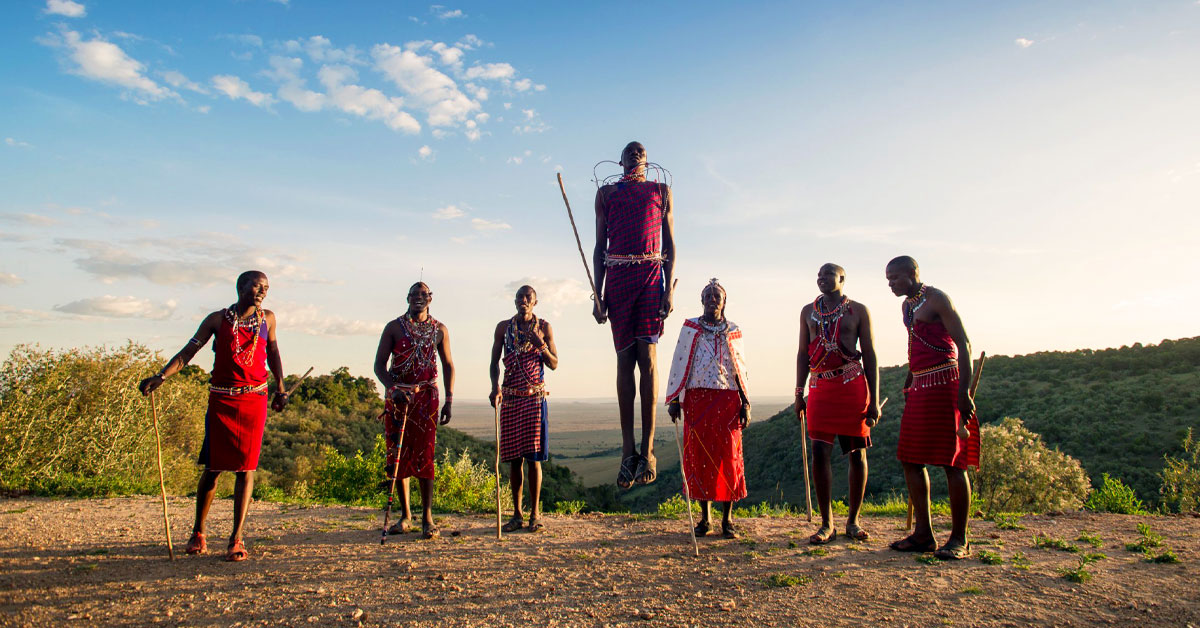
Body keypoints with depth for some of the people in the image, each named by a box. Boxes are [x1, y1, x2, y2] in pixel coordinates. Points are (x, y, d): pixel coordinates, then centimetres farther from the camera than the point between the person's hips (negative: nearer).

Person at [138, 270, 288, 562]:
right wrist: (160, 376, -13)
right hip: (221, 400, 0)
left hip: (254, 400, 1)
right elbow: (188, 351, 1)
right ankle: (198, 532, 23)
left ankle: (236, 539, 0)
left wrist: (280, 389, 18)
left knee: (246, 469, -4)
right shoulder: (218, 319, 3)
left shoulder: (267, 319, 8)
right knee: (212, 468, 4)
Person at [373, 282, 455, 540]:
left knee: (424, 454, -6)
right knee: (397, 453, 4)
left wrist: (449, 400, 4)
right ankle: (405, 514, 17)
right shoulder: (394, 327, 5)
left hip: (426, 396, -1)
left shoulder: (439, 330, 8)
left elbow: (448, 365, 12)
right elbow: (379, 364, 2)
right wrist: (393, 389, -15)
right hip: (397, 396, 1)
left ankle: (427, 517, -1)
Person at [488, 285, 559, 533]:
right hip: (510, 398, 2)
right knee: (513, 458, 4)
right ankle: (517, 515, 14)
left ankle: (535, 513, 6)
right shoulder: (504, 327, 9)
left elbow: (554, 364, 4)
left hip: (535, 397, -2)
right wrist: (495, 386, -11)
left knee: (533, 457, -4)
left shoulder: (544, 327, 5)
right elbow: (494, 362, 7)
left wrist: (540, 343, -14)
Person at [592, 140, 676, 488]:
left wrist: (669, 288, -2)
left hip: (651, 274, -1)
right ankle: (628, 450, 2)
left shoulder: (661, 191, 16)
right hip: (617, 277, 1)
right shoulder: (606, 193, 18)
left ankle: (648, 450, -7)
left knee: (647, 356, -10)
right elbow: (600, 246, 14)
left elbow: (669, 244, 11)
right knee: (625, 359, -1)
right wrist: (598, 295, 4)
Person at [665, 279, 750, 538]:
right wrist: (674, 399, -1)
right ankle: (704, 517, 14)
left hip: (726, 400, 1)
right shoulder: (689, 328, 8)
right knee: (698, 456, 2)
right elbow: (678, 364, 6)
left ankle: (727, 519, 10)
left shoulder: (733, 332, 11)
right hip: (696, 400, 0)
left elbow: (740, 369, 12)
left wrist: (745, 403, 5)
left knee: (728, 457, -1)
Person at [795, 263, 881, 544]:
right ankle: (827, 524, 4)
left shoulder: (858, 310, 6)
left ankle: (853, 520, 18)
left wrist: (874, 399, -3)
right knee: (820, 453, -5)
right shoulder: (808, 311, 15)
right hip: (819, 388, 2)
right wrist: (799, 394, 10)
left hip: (853, 385, -2)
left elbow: (870, 355, 3)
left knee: (857, 454, 2)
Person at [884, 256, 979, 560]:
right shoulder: (907, 304, 18)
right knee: (910, 459, 6)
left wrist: (964, 390, -21)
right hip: (920, 387, 9)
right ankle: (923, 534, 13)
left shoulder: (936, 299, -7)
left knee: (952, 461, -6)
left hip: (944, 383, -9)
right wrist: (908, 385, 24)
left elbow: (963, 343, -13)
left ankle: (959, 539, 2)